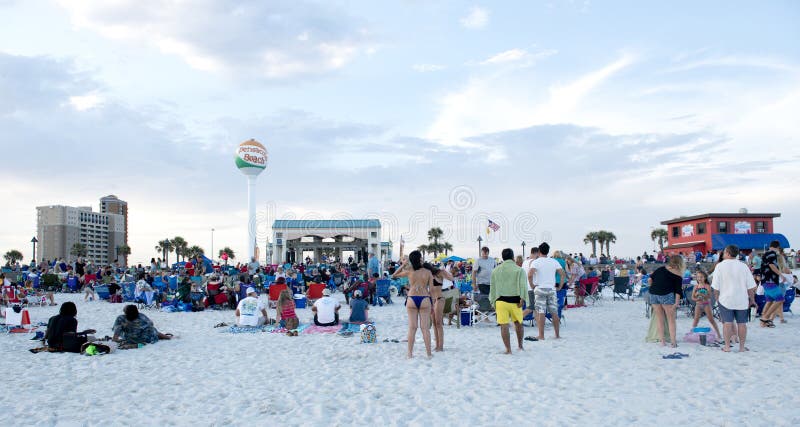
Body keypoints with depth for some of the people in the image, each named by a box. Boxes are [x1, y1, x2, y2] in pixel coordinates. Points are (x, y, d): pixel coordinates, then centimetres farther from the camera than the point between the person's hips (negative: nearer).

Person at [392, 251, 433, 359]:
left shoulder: (409, 272, -2)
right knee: (425, 328, 4)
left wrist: (403, 265, 11)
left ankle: (410, 353, 9)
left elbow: (394, 275, 12)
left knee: (412, 327, 6)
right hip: (425, 299, -1)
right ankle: (429, 353, 8)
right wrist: (432, 303, 9)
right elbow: (431, 289, -2)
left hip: (412, 299, 1)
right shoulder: (428, 272, -3)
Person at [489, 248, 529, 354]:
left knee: (504, 325, 0)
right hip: (515, 301, 0)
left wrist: (493, 302, 17)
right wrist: (522, 299, -10)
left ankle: (508, 349, -2)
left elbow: (492, 287, 12)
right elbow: (523, 286, -9)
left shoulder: (495, 270, 9)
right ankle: (520, 345, 30)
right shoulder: (519, 270, 0)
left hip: (501, 301, 0)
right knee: (518, 323, 19)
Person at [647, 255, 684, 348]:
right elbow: (678, 290, -3)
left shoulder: (661, 269, 17)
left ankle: (662, 341, 16)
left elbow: (650, 279, 13)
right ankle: (673, 341, 7)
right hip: (666, 295, -4)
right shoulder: (678, 274, 7)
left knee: (659, 318, 14)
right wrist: (676, 303, -7)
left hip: (653, 294, 4)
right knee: (671, 319, 9)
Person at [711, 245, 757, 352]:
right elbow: (751, 286, 2)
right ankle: (742, 346, 13)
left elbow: (715, 287, -5)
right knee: (742, 323, 8)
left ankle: (727, 346, 2)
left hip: (726, 300, -2)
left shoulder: (720, 266, -6)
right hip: (742, 300, 2)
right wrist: (752, 299, 13)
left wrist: (717, 298, 8)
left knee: (727, 323, 1)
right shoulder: (743, 266, 1)